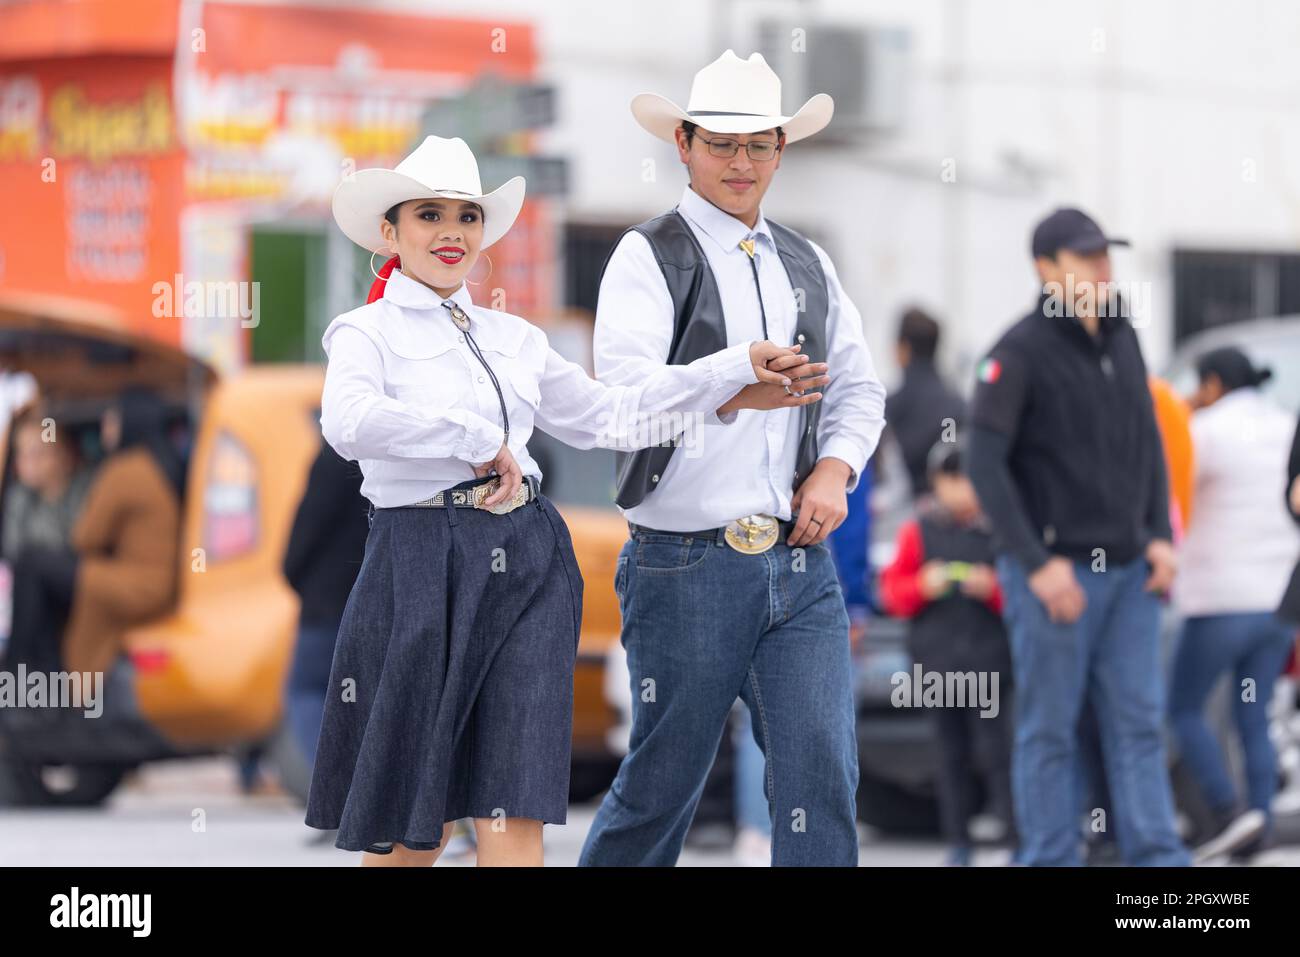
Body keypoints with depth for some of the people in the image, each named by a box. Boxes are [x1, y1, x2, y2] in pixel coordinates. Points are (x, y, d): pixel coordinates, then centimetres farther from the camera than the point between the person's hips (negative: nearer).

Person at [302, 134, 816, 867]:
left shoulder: (514, 339, 18)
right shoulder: (368, 332, 0)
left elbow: (609, 417, 24)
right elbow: (350, 422, -21)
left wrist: (738, 370, 20)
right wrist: (477, 439, -19)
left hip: (527, 568, 4)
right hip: (422, 566, -4)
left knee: (515, 818, -5)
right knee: (414, 829, 4)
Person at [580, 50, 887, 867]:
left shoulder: (808, 266, 17)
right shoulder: (649, 258, -2)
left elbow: (860, 387, 23)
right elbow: (627, 388, -18)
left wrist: (837, 466, 2)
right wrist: (733, 388, -36)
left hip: (802, 565, 4)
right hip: (687, 565, -4)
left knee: (822, 775, -7)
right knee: (662, 789, 3)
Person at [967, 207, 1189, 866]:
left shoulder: (1123, 341, 11)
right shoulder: (1020, 353, -9)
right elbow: (986, 462, -12)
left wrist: (1160, 537, 8)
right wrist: (1037, 565, -15)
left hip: (1127, 568, 6)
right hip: (1053, 572, -6)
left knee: (1139, 721, 2)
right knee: (1050, 730, 0)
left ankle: (1157, 860, 2)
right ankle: (1051, 859, 6)